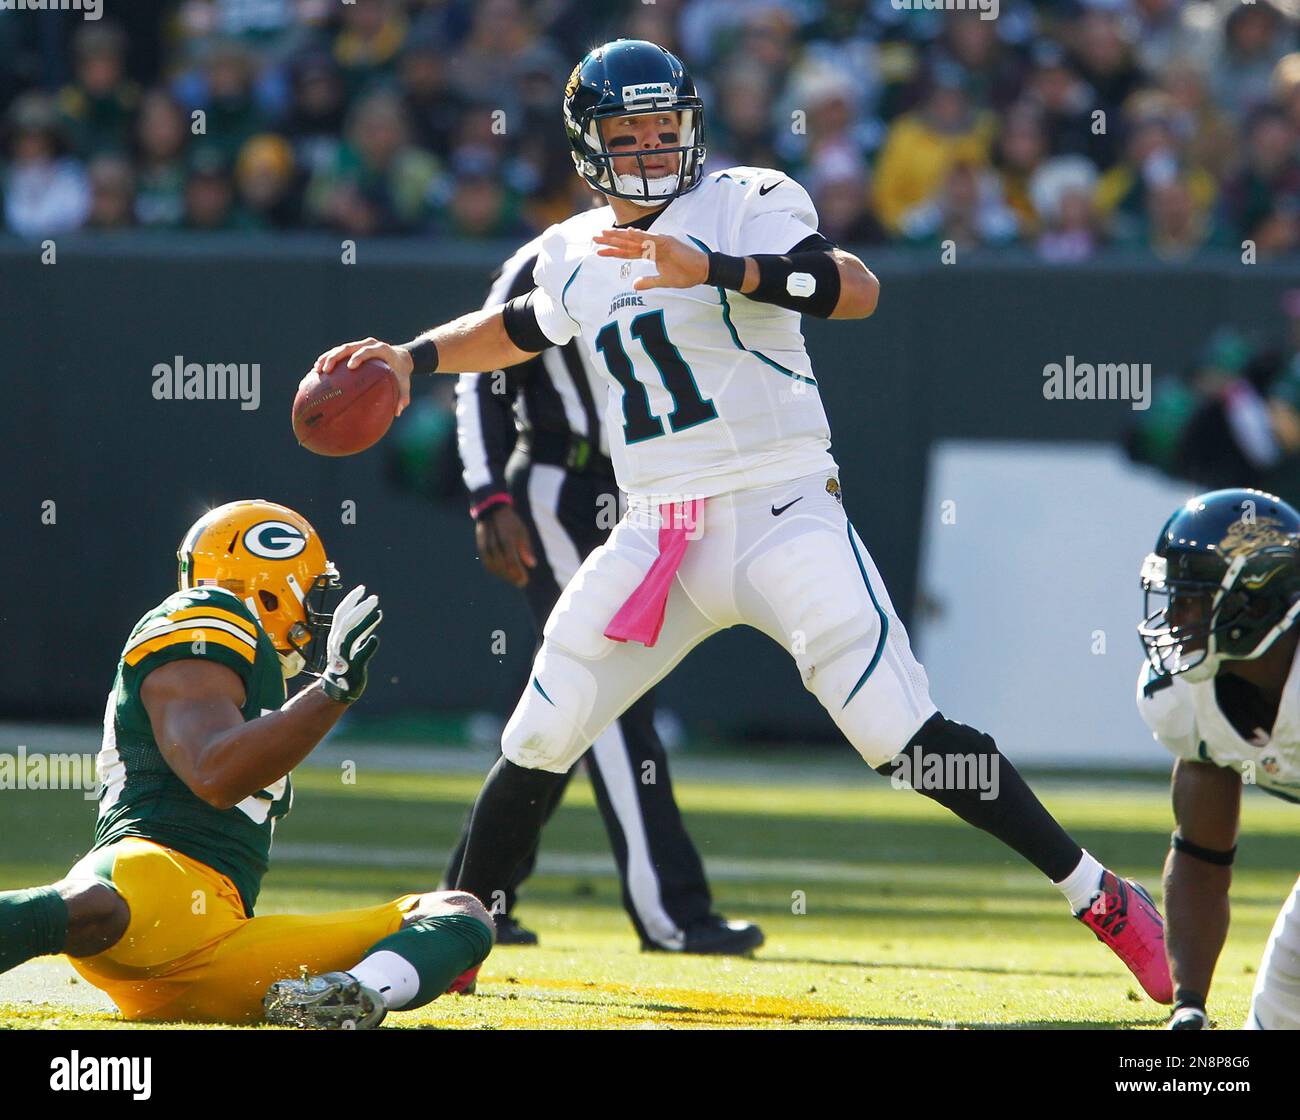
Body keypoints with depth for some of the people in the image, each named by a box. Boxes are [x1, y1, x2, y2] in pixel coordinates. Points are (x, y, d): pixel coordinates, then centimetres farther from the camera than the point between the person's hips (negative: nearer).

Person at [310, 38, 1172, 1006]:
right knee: (536, 744, 3)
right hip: (656, 541, 6)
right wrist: (411, 358, 24)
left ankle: (1101, 898, -10)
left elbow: (855, 289, -22)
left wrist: (716, 268, -33)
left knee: (902, 736, -17)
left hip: (782, 520, -5)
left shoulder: (746, 205, -4)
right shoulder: (577, 255, 14)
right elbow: (518, 328, 37)